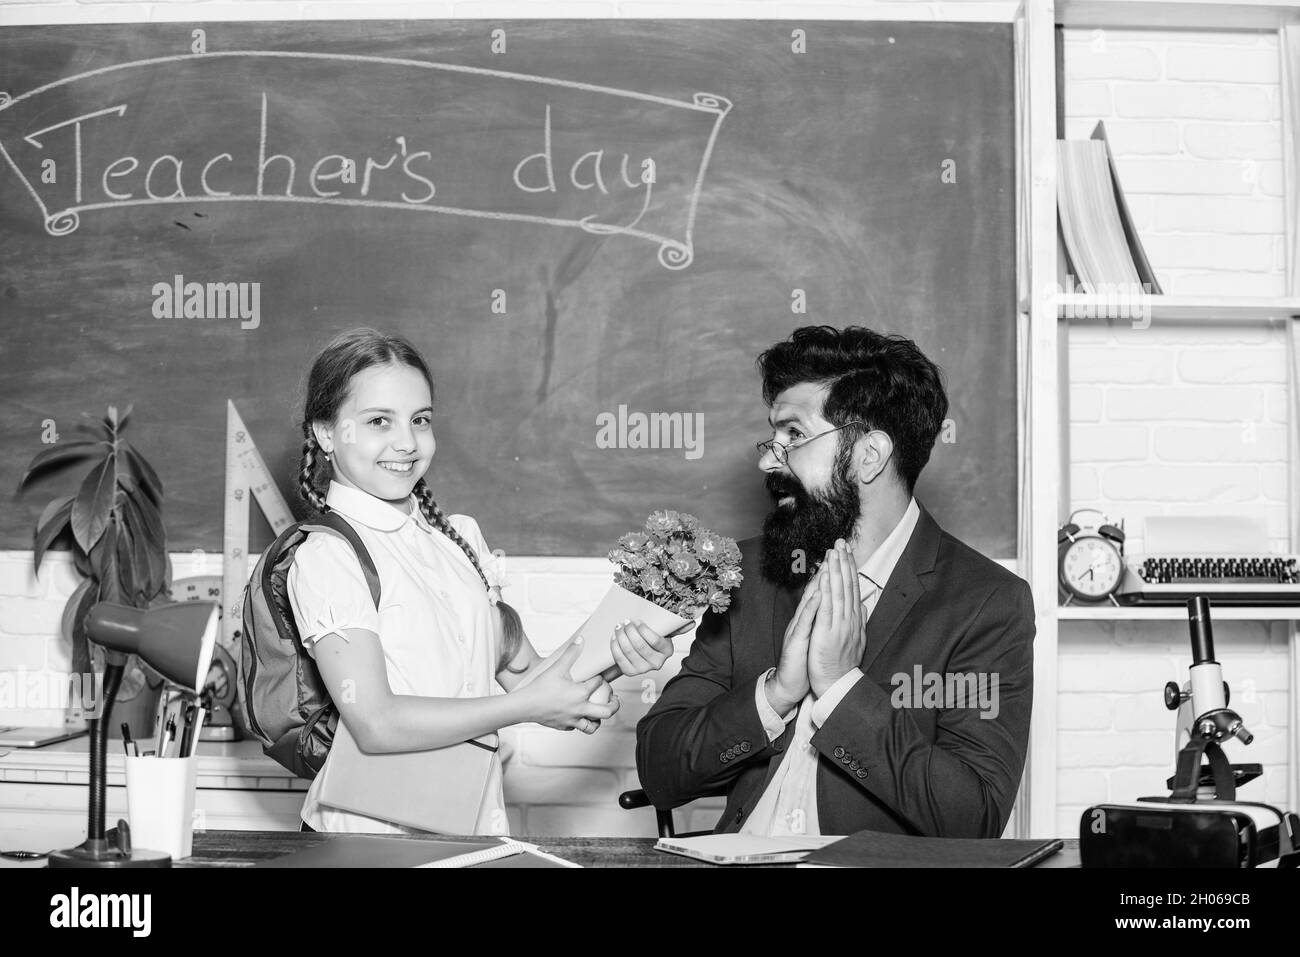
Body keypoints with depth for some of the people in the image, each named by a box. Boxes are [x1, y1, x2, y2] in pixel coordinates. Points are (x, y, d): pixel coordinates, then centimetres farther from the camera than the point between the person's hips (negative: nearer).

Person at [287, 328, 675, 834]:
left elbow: (520, 669, 15)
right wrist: (529, 706, -11)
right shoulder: (326, 558, -8)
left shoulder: (461, 537, 12)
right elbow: (375, 725, -15)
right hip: (372, 837, -5)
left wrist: (611, 660, -4)